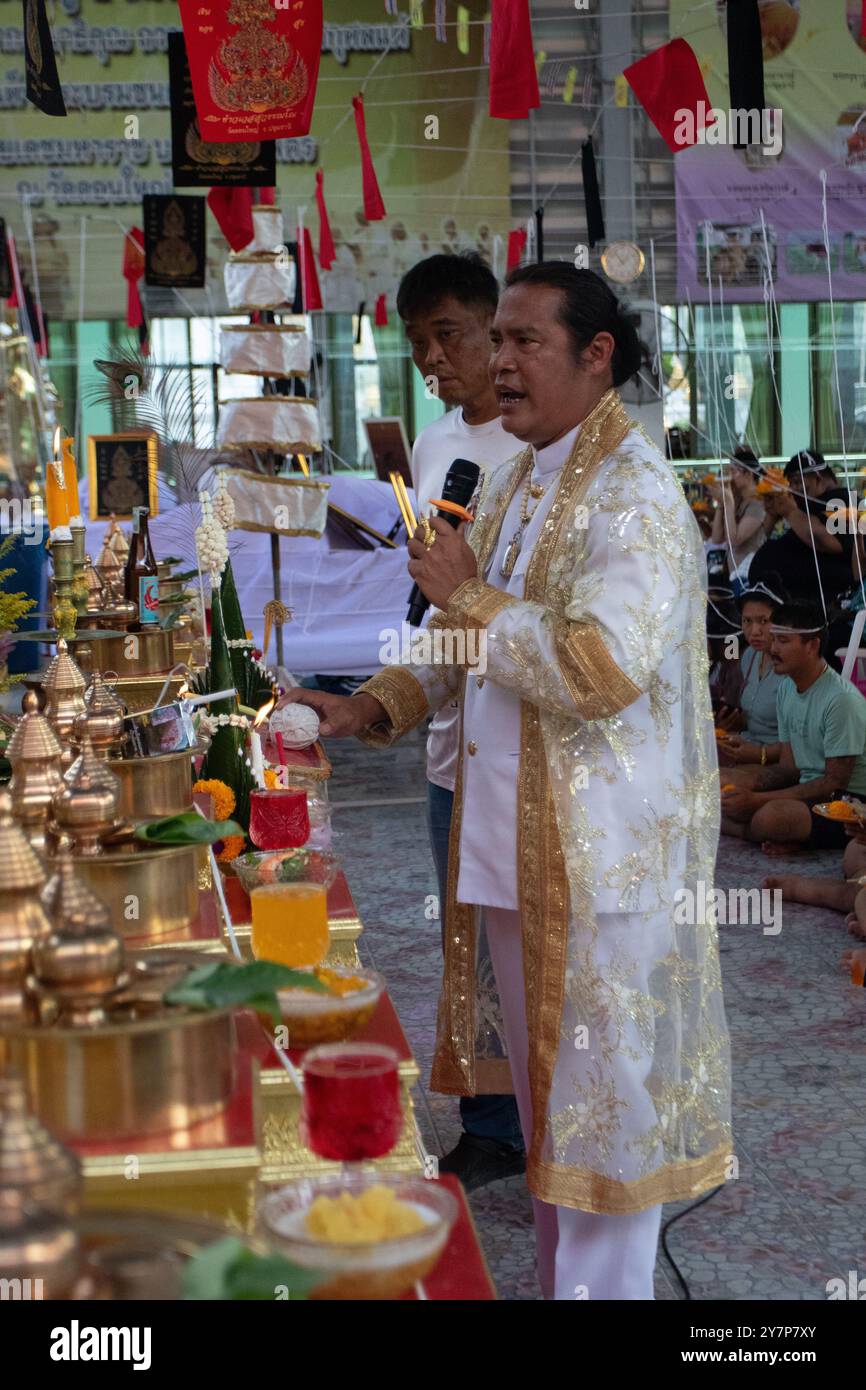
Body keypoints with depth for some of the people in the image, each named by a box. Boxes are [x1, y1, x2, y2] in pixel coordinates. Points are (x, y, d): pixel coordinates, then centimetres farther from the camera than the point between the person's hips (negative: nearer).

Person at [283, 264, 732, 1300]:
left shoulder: (633, 495, -14)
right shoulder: (508, 489, 12)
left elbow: (603, 670, -26)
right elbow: (455, 649, 17)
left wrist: (470, 597, -15)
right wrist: (367, 711, 1)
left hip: (603, 853, -8)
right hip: (509, 842, 8)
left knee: (601, 1105, 2)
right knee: (544, 1090, 18)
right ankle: (558, 1278, 33)